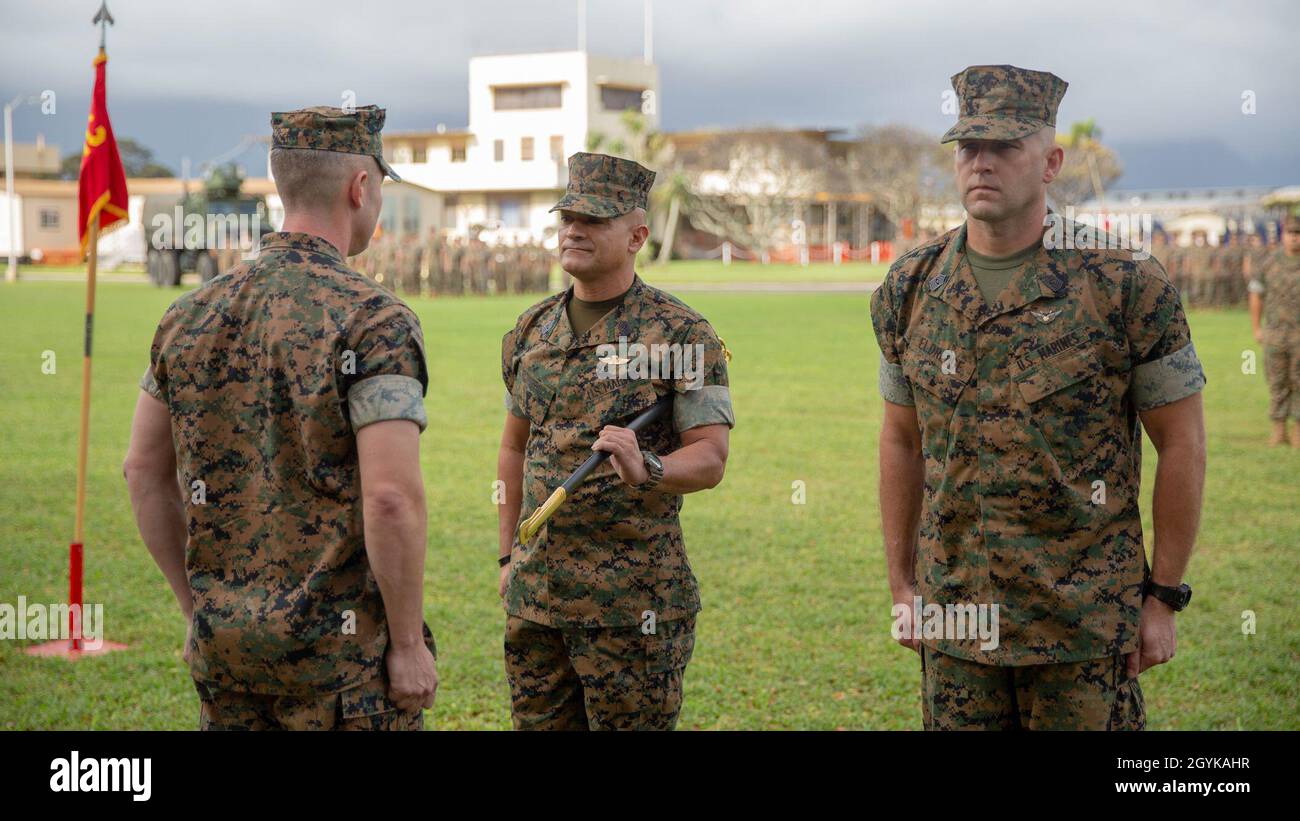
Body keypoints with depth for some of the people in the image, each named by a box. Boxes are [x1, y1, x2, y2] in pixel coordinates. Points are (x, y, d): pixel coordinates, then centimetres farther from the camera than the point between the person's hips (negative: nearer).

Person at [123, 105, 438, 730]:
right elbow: (391, 497, -22)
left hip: (223, 649, 6)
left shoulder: (191, 316, 5)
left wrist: (196, 606, 18)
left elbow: (144, 471, 11)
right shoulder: (374, 321, -15)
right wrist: (409, 643, -12)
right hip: (340, 654, -6)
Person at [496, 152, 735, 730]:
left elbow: (710, 458, -10)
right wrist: (508, 557, 15)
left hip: (633, 599, -5)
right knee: (537, 722, 10)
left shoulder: (682, 334, -6)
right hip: (535, 592, 5)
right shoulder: (531, 330, 10)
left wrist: (646, 468, -30)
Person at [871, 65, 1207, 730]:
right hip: (956, 619, 4)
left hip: (1085, 624, -3)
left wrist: (1163, 596, -4)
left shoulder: (1126, 288, -8)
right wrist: (901, 586, 11)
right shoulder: (910, 291, 4)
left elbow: (1182, 443, -3)